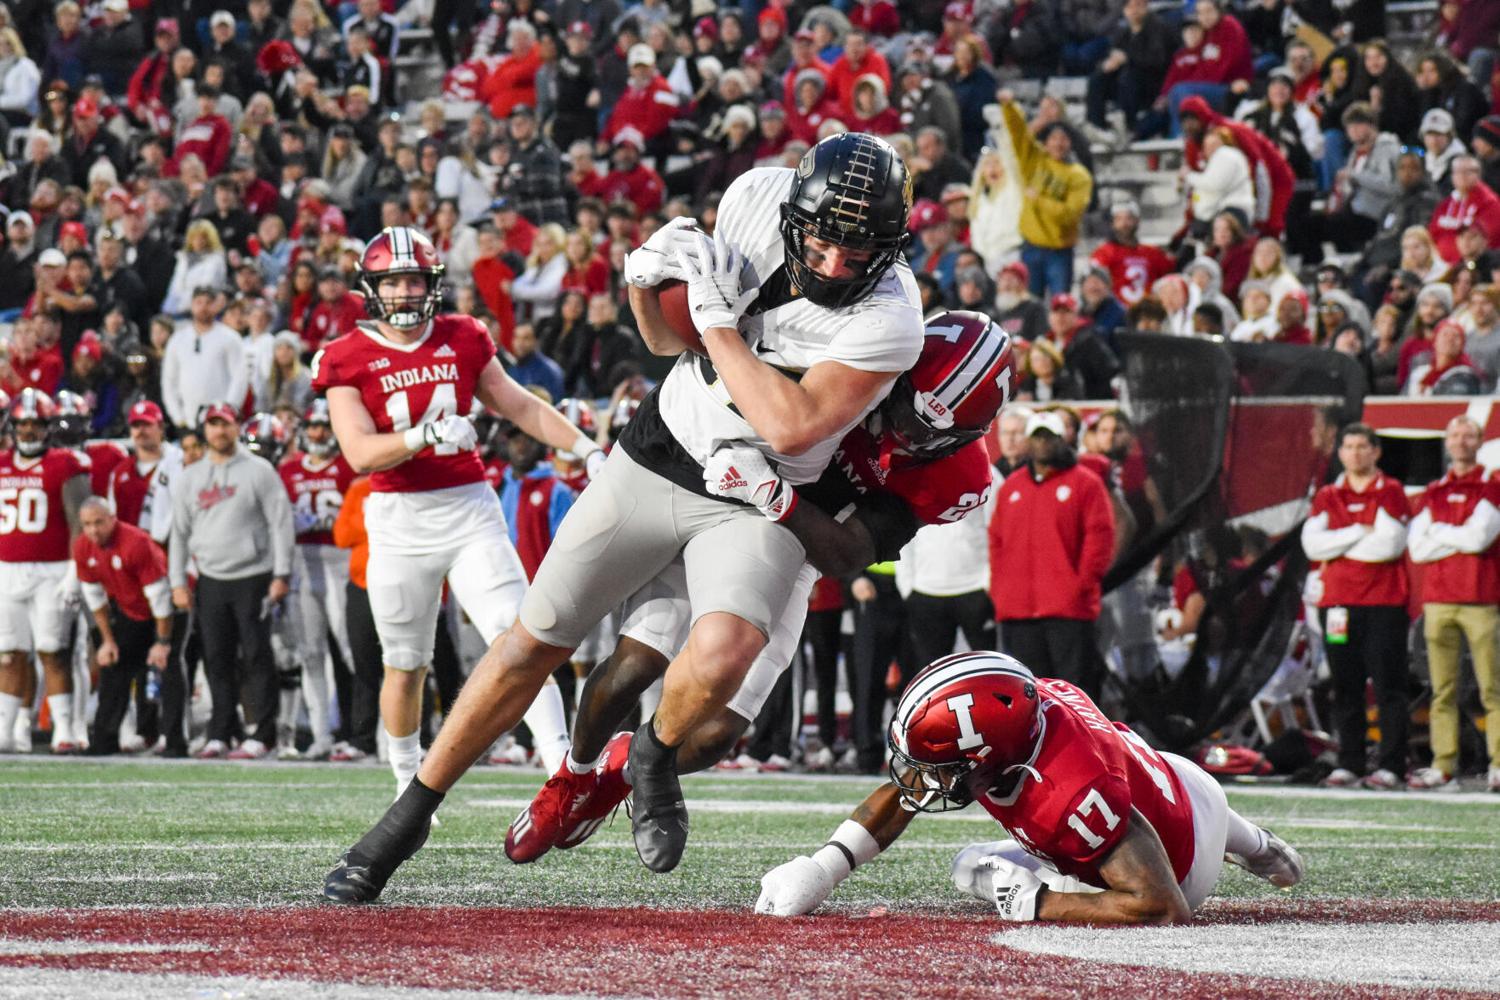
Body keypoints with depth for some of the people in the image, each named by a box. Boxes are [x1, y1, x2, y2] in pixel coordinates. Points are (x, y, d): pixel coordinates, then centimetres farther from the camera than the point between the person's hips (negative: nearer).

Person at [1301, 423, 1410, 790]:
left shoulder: (1391, 493, 3)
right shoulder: (1327, 497, 14)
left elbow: (1390, 545, -9)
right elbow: (1312, 544, 0)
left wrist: (1336, 548, -3)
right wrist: (1362, 532, -7)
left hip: (1384, 603, -4)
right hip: (1337, 604, 4)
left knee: (1388, 687, -6)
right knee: (1346, 689, 4)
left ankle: (1391, 766, -6)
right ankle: (1348, 764, 7)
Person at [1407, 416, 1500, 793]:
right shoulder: (1433, 493, 16)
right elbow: (1417, 548, 5)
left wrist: (1438, 531, 3)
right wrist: (1462, 539, -3)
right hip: (1438, 602, 4)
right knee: (1442, 691, 1)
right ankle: (1443, 767, 0)